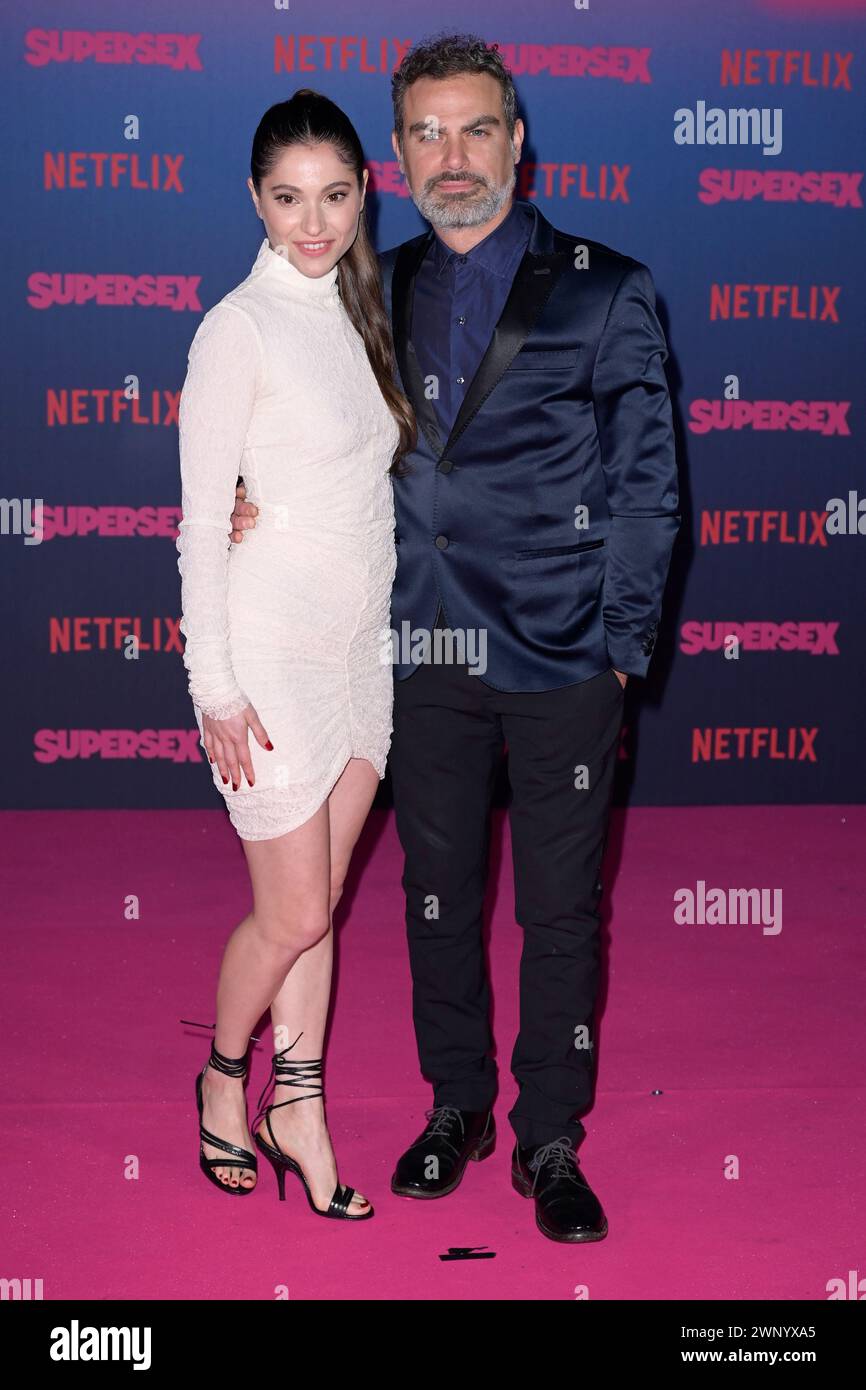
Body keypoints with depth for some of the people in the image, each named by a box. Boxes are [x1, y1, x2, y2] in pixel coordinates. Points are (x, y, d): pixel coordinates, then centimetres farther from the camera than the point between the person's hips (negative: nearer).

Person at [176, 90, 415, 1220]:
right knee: (293, 913, 0)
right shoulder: (239, 327, -12)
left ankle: (296, 1108, 23)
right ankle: (224, 1079, 26)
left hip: (361, 639, 6)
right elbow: (201, 520, -13)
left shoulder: (357, 311, 9)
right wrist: (215, 687, -15)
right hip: (271, 648, -6)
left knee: (320, 900, 11)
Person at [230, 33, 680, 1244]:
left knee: (561, 913, 5)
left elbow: (645, 484, -1)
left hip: (562, 658, -3)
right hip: (425, 652, 3)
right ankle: (455, 1106, 32)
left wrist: (622, 644, -5)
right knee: (438, 894, 14)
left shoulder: (605, 293, -2)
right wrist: (266, 489, -2)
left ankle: (550, 1142, 21)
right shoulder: (378, 295, 9)